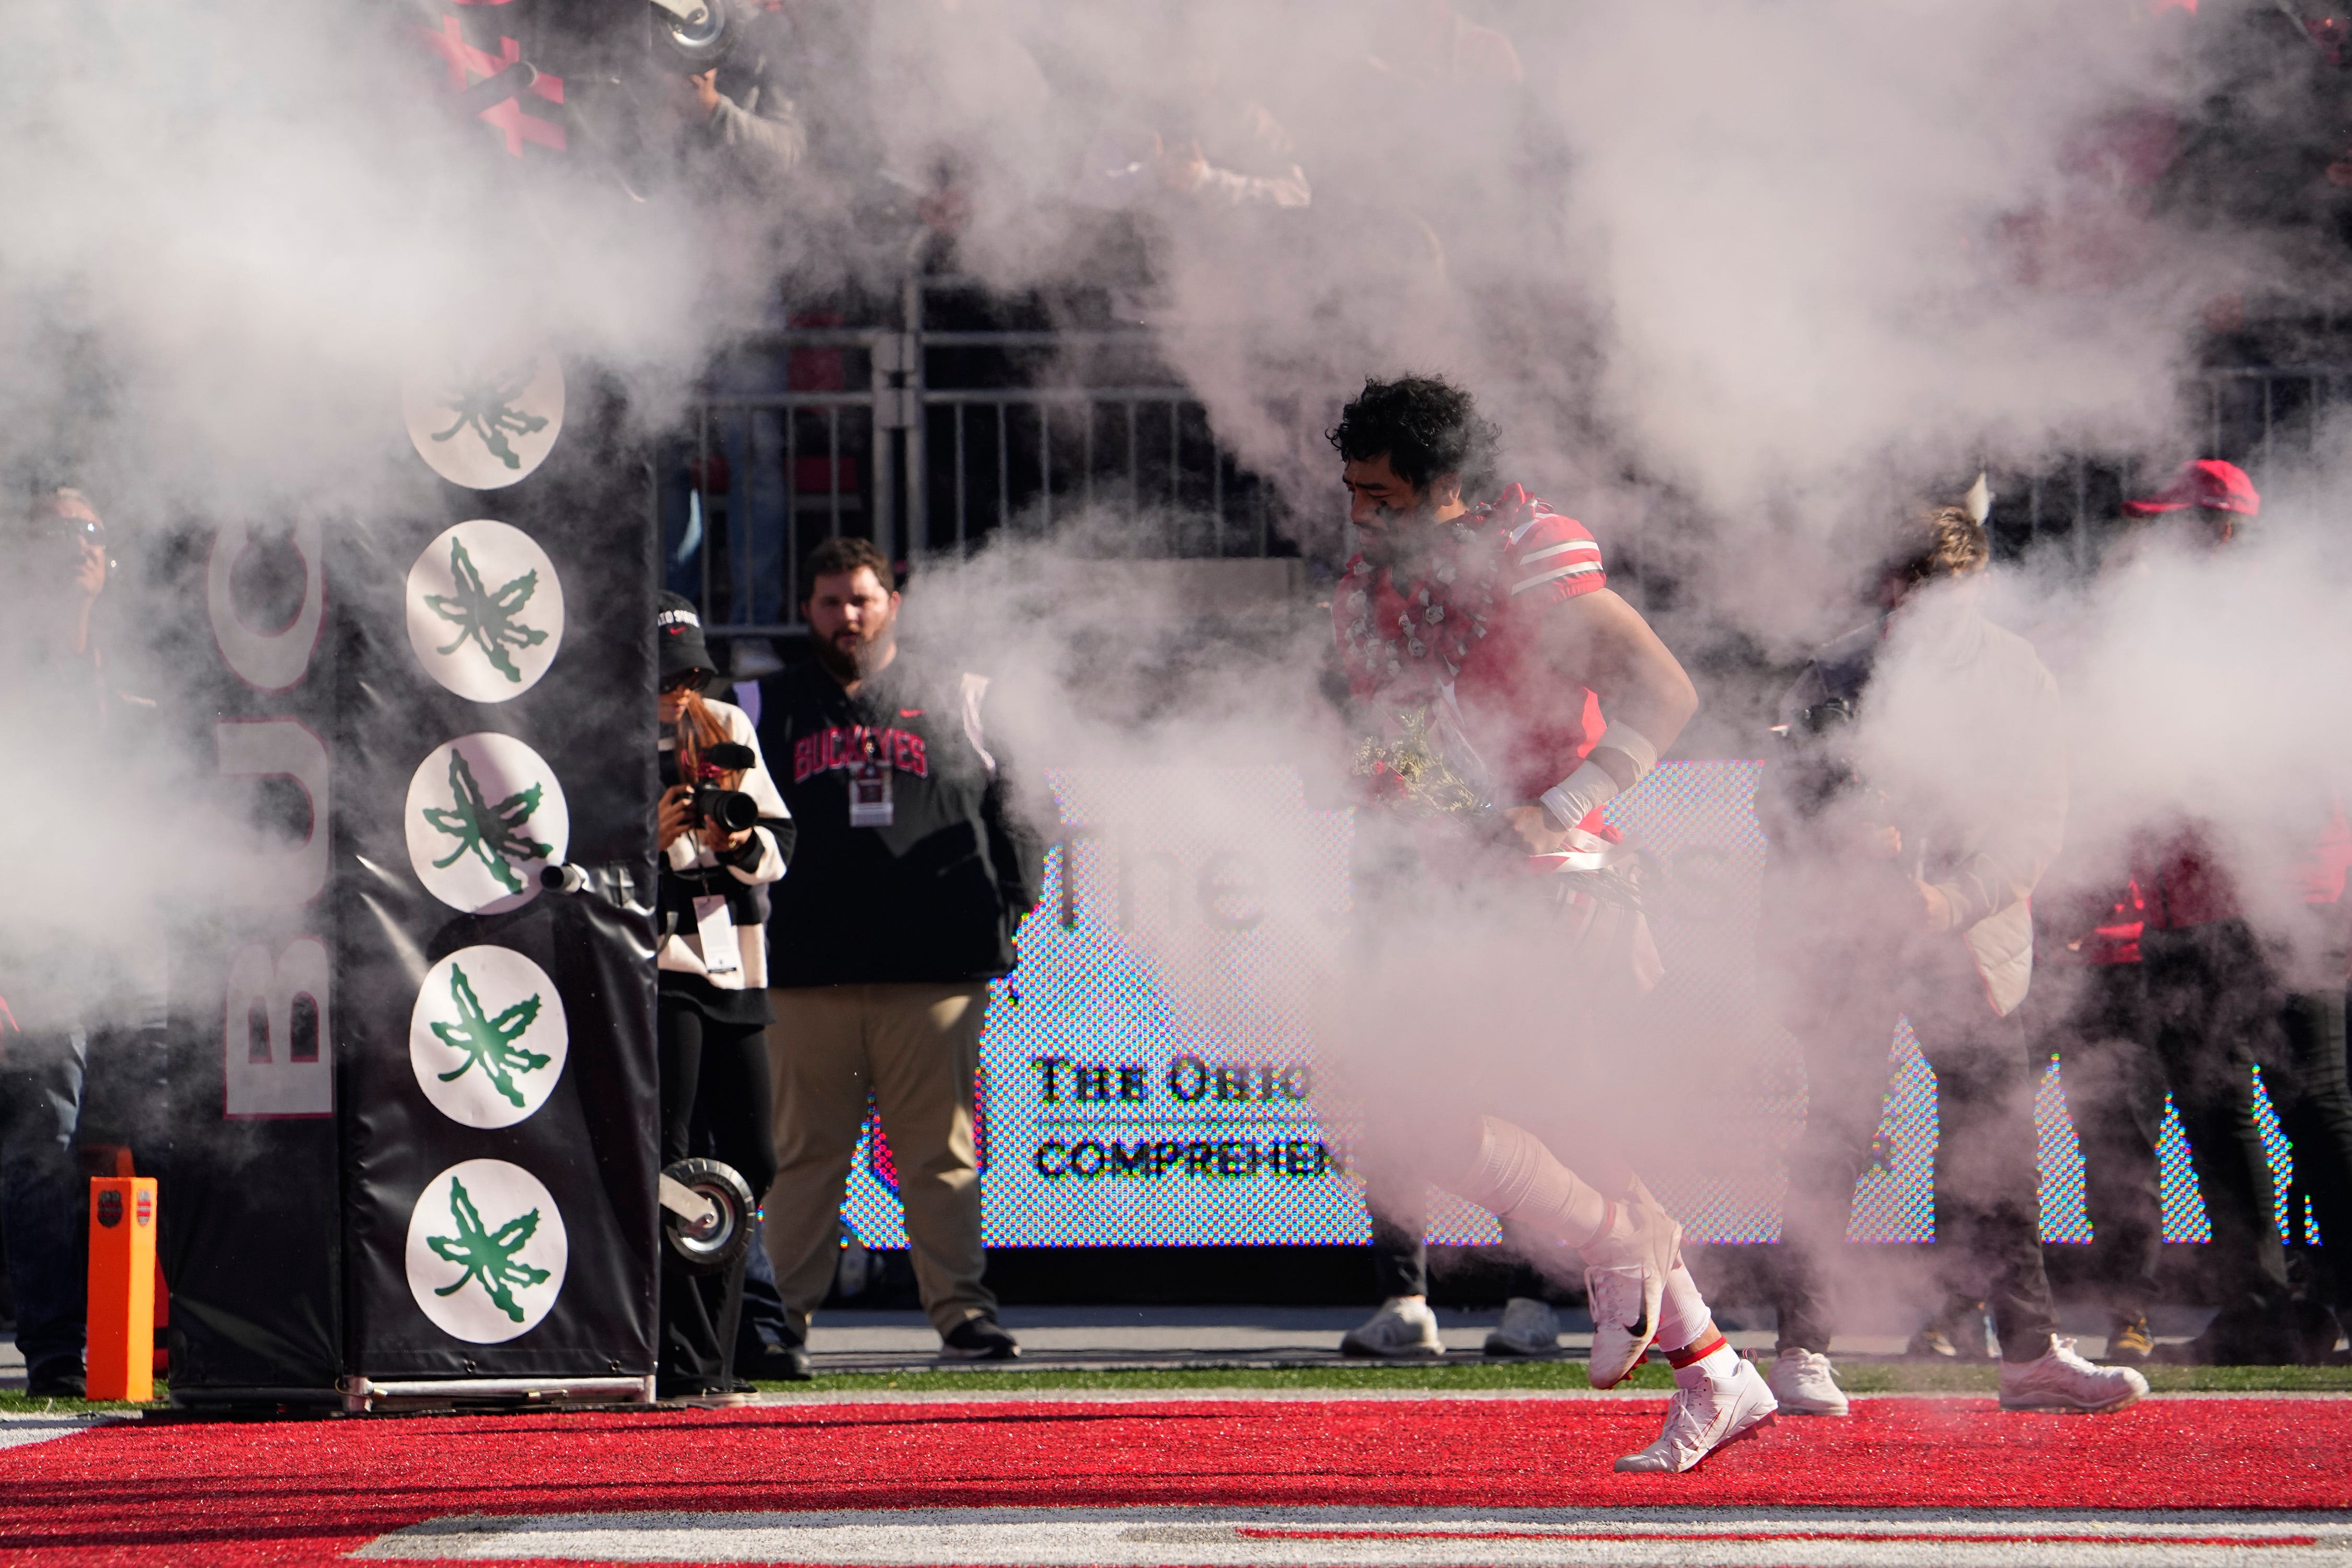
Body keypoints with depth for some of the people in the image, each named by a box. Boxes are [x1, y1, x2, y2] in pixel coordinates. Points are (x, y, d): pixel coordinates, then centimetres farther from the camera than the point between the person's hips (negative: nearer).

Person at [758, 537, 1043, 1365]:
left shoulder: (959, 699, 11)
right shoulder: (777, 708, 14)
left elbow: (1008, 809, 13)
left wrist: (1013, 903, 3)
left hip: (936, 970, -1)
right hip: (808, 971, 1)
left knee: (941, 1149, 0)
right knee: (804, 1149, 3)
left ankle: (961, 1310, 3)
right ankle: (786, 1312, 7)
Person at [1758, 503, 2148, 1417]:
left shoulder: (2010, 675, 1)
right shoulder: (1837, 681, -2)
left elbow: (2037, 820, -1)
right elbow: (1783, 804, -1)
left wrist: (1956, 897, -16)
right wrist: (1856, 839, -21)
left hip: (1968, 932, 2)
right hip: (1846, 930, -2)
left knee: (1995, 1133, 0)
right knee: (1839, 1125, -7)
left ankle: (2030, 1350, 5)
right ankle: (1802, 1351, -2)